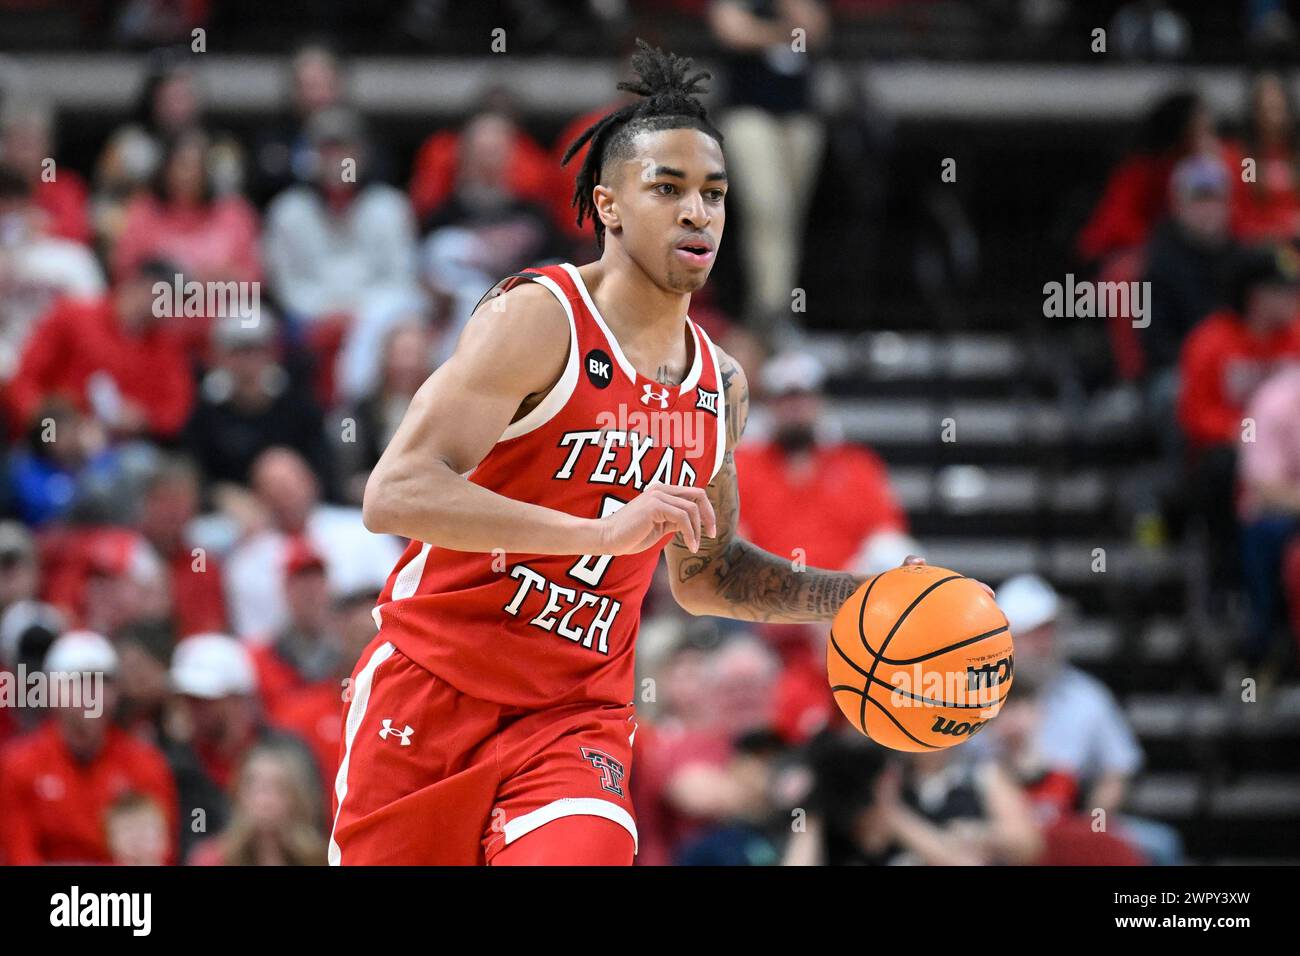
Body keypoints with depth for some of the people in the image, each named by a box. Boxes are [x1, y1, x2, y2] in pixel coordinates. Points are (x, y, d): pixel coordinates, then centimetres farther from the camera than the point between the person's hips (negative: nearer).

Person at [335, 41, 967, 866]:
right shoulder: (539, 319, -13)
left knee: (586, 853, -23)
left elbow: (703, 573, 25)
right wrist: (604, 531, -32)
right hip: (431, 684, -4)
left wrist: (855, 598, 11)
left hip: (576, 715, 4)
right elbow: (394, 495, -25)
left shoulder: (721, 387, 9)